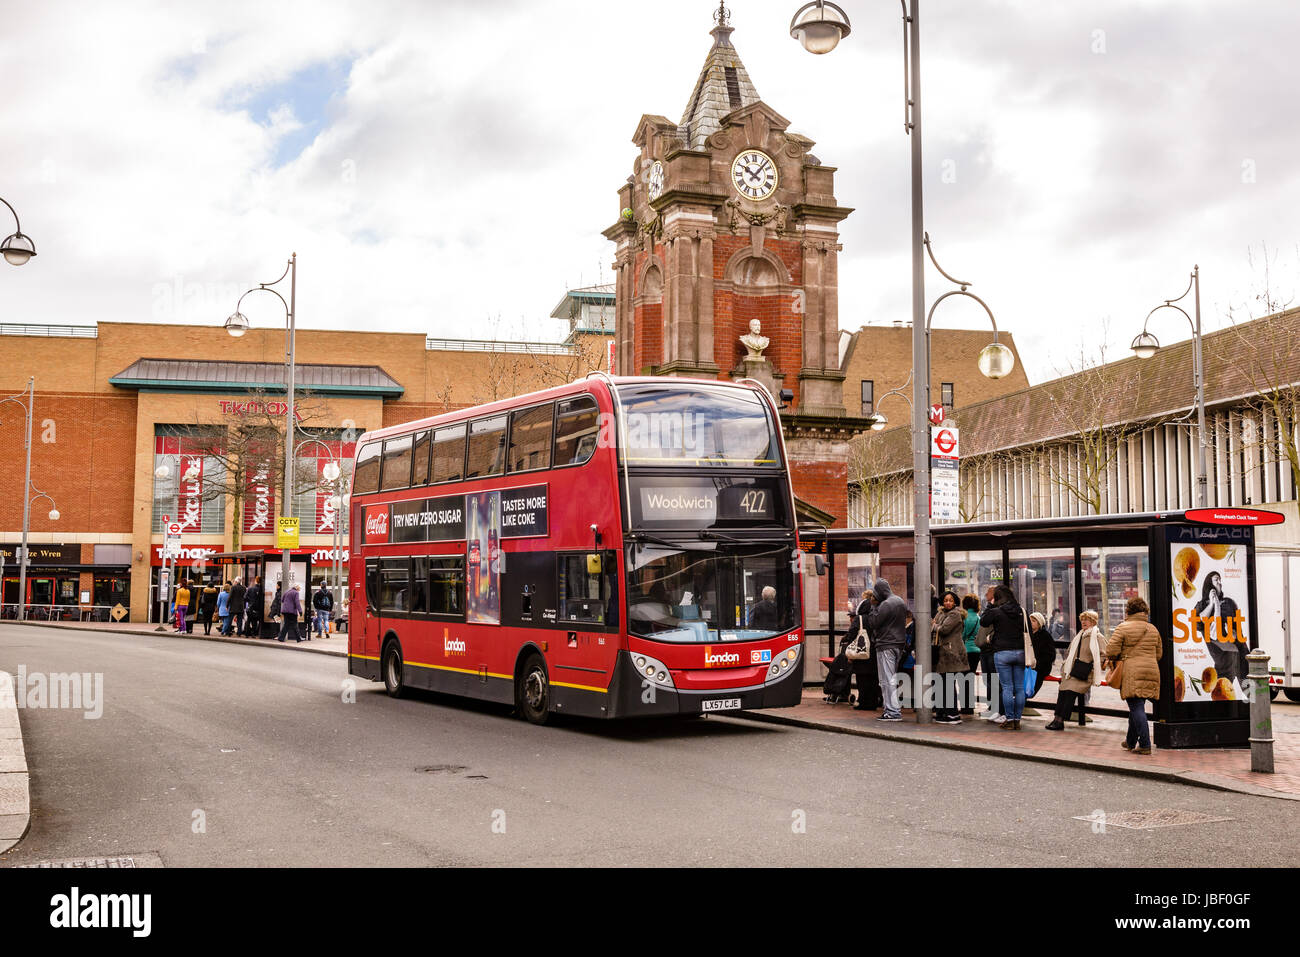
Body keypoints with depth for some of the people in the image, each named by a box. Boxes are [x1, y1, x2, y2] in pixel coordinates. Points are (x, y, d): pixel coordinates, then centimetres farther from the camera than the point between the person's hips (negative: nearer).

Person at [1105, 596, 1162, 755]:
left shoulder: (1123, 628, -4)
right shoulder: (1153, 629, 15)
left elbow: (1112, 650, -9)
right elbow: (1159, 653, 19)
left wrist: (1110, 658, 12)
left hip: (1132, 673, -6)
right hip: (1152, 671, 6)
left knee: (1136, 708, -7)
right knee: (1137, 708, 17)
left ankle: (1145, 745, -13)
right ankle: (1130, 742, 28)